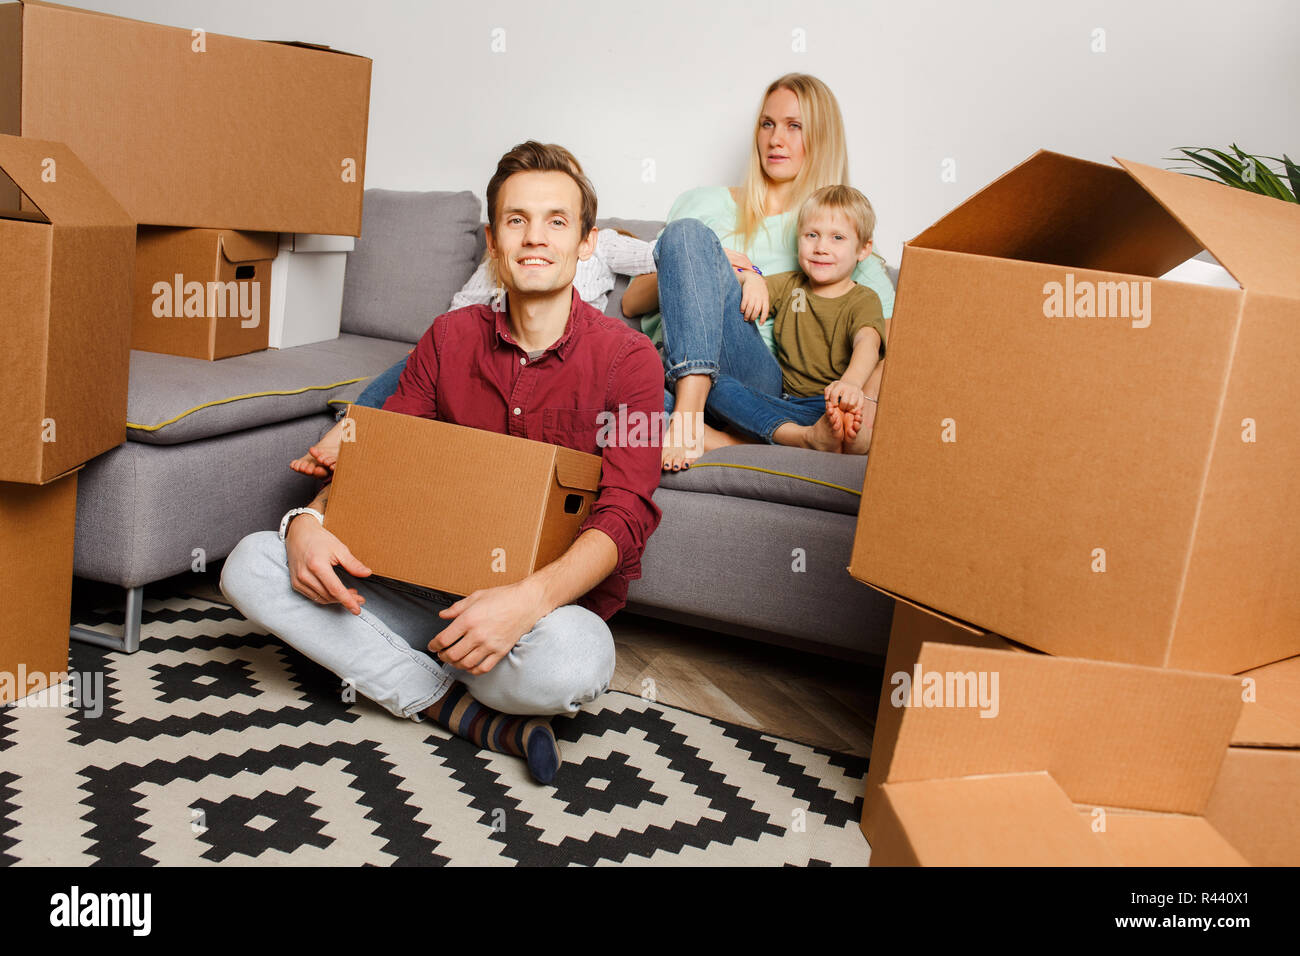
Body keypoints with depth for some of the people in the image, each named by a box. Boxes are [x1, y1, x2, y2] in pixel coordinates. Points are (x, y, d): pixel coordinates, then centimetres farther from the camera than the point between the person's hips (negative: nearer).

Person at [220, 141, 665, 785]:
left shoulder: (627, 359, -8)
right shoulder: (451, 336, 7)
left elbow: (624, 516, -18)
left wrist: (527, 600, -35)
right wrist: (309, 520, -15)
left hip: (558, 599, -4)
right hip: (431, 583, 5)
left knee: (569, 660, -41)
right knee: (250, 565, -14)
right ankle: (464, 710, -17)